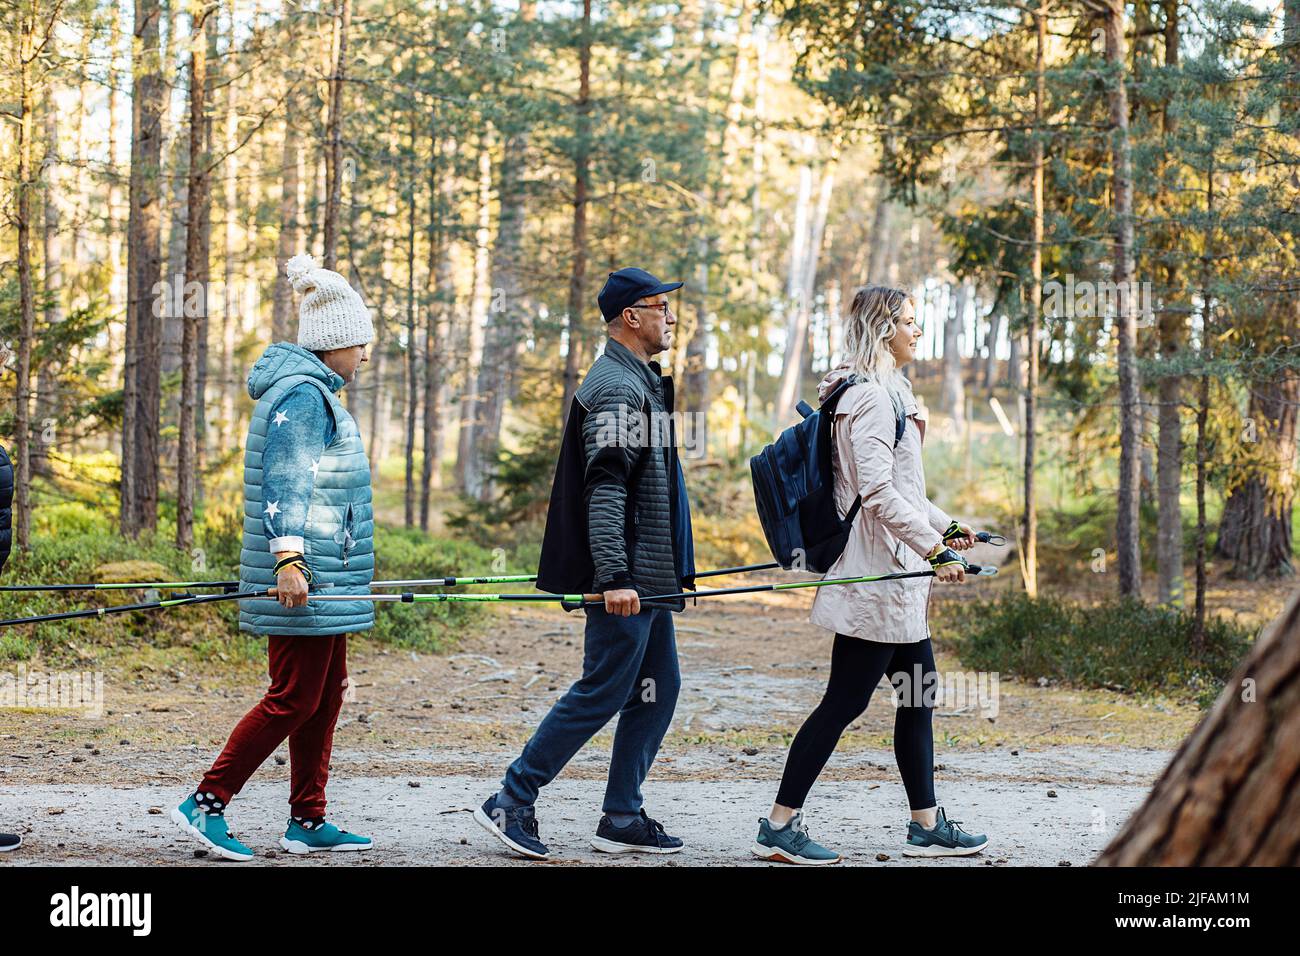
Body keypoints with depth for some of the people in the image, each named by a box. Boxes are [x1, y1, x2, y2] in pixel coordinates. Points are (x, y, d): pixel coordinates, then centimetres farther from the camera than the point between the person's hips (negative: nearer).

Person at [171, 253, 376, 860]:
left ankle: (308, 822, 14)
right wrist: (289, 558, -31)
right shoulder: (303, 394, -12)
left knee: (325, 696, 11)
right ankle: (206, 803, -4)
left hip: (322, 576, 11)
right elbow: (284, 480, -22)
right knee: (294, 698, -8)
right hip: (305, 579, -11)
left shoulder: (315, 393, 20)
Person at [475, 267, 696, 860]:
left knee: (657, 689, 10)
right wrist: (614, 577, -29)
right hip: (628, 577, -11)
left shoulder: (639, 382, 19)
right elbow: (604, 488, -23)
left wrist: (671, 571, 27)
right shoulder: (616, 388, -15)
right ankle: (511, 803, -2)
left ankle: (622, 819, 14)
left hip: (648, 579, 11)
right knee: (601, 694, -7)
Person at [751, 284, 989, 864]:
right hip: (877, 575, -11)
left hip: (896, 576, 11)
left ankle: (927, 826, 20)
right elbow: (878, 493, -23)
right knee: (845, 701, -7)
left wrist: (943, 526, 27)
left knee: (918, 694, 13)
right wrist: (935, 546, -22)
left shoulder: (888, 393, 17)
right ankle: (778, 827, -1)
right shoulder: (871, 397, -16)